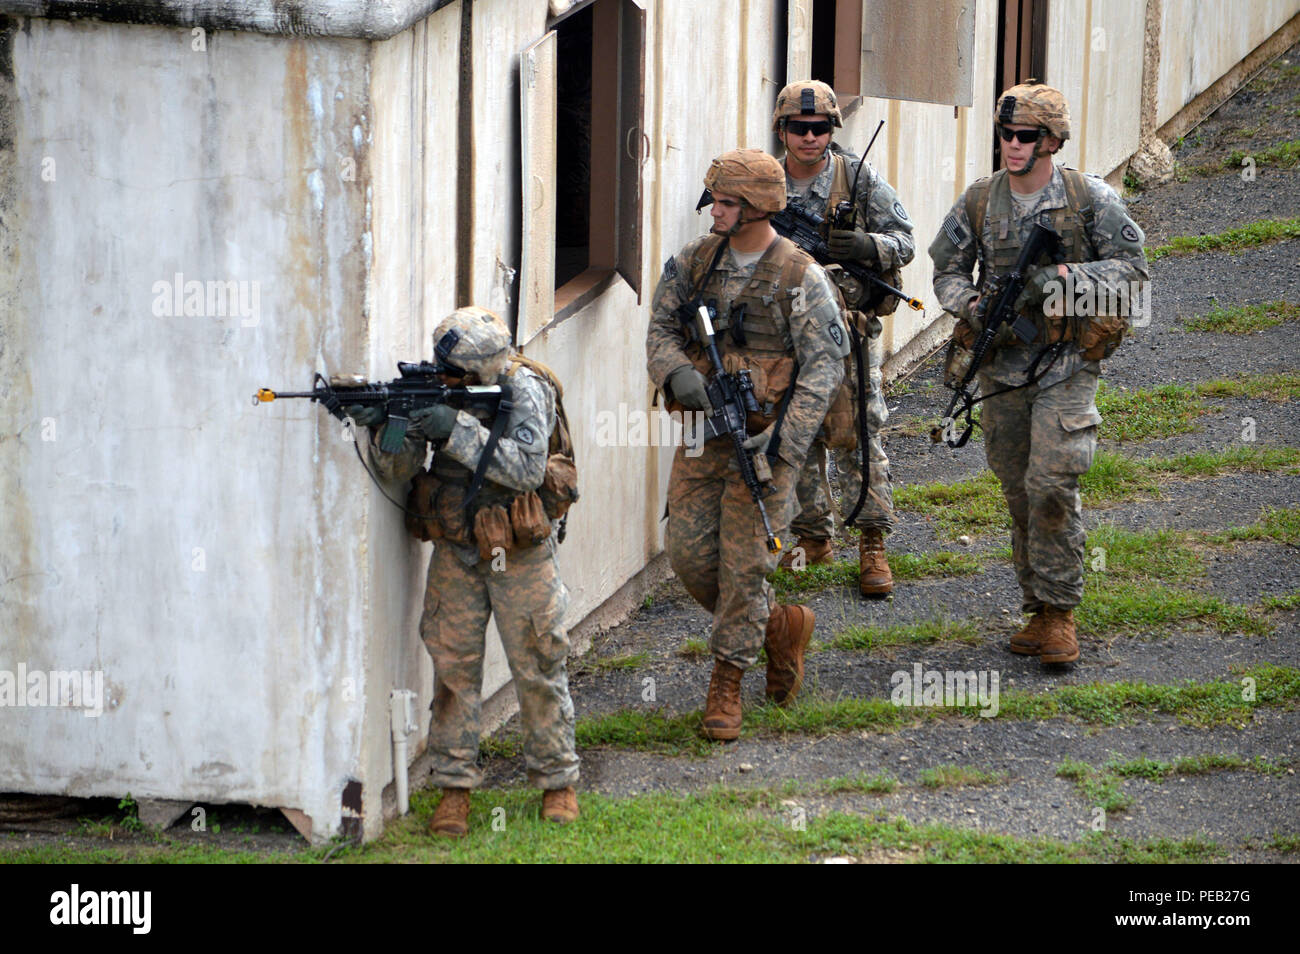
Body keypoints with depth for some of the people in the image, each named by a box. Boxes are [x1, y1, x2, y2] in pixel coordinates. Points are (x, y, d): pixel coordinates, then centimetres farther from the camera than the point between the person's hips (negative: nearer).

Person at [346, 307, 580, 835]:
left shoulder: (525, 391, -17)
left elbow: (527, 467, -30)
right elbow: (398, 468, -9)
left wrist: (457, 430, -35)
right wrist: (383, 426, -30)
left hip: (519, 554, -3)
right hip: (455, 551, 3)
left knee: (538, 669, 3)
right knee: (453, 666, 1)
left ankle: (558, 781, 17)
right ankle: (454, 787, 8)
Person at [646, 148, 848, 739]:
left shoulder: (800, 278, -9)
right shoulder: (695, 262, 6)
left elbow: (824, 367, -11)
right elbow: (660, 327, 10)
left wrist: (784, 439, -22)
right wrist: (676, 373, -14)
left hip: (762, 439, -5)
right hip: (701, 433, 5)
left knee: (744, 561, -6)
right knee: (690, 553, 2)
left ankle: (727, 682, 7)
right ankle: (780, 628, 25)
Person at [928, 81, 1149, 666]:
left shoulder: (1089, 199, -5)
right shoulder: (979, 203, 4)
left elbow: (1132, 266, -2)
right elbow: (947, 269, 13)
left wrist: (1070, 279, -17)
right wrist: (970, 304, -9)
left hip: (1067, 363, -4)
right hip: (1002, 365, 4)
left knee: (1051, 484, -16)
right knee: (1019, 492, 9)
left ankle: (1059, 611, -7)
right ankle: (1038, 606, 20)